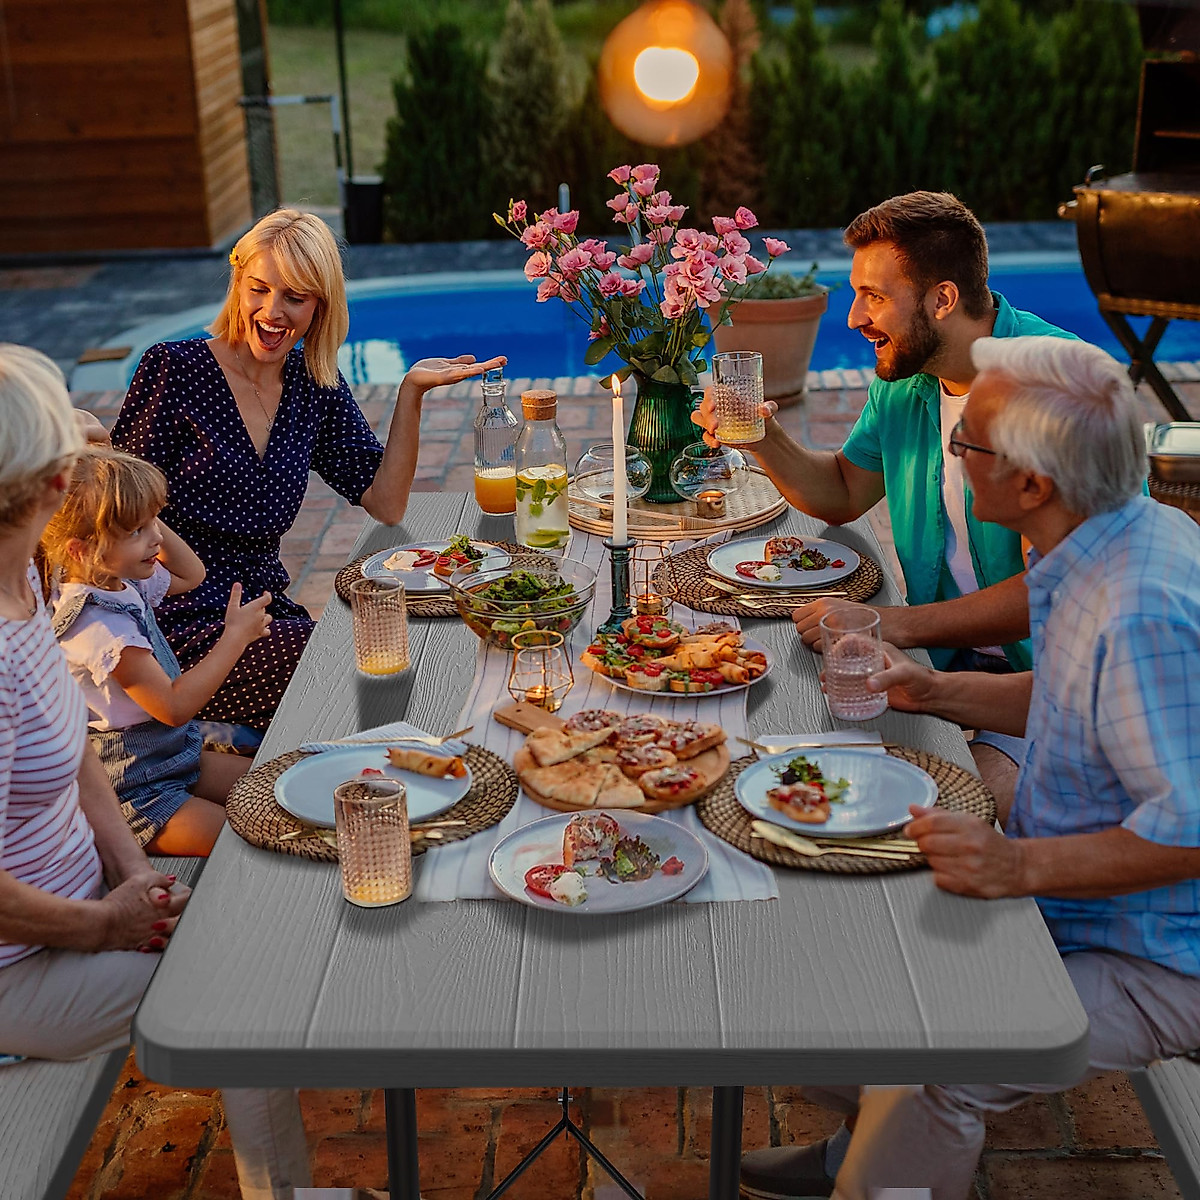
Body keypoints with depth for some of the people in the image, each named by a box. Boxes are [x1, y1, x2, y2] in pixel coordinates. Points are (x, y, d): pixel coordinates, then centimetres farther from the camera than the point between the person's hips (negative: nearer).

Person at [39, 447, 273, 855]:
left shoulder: (122, 581, 1)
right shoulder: (101, 629, -28)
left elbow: (190, 575, 21)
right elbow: (174, 707, -27)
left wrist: (149, 518, 4)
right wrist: (235, 637, -21)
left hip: (173, 755, 10)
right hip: (134, 795, -10)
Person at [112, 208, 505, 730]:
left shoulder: (315, 386, 8)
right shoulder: (173, 369, -7)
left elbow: (386, 504, 5)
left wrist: (410, 393, -5)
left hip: (269, 614, 6)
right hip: (184, 629, -6)